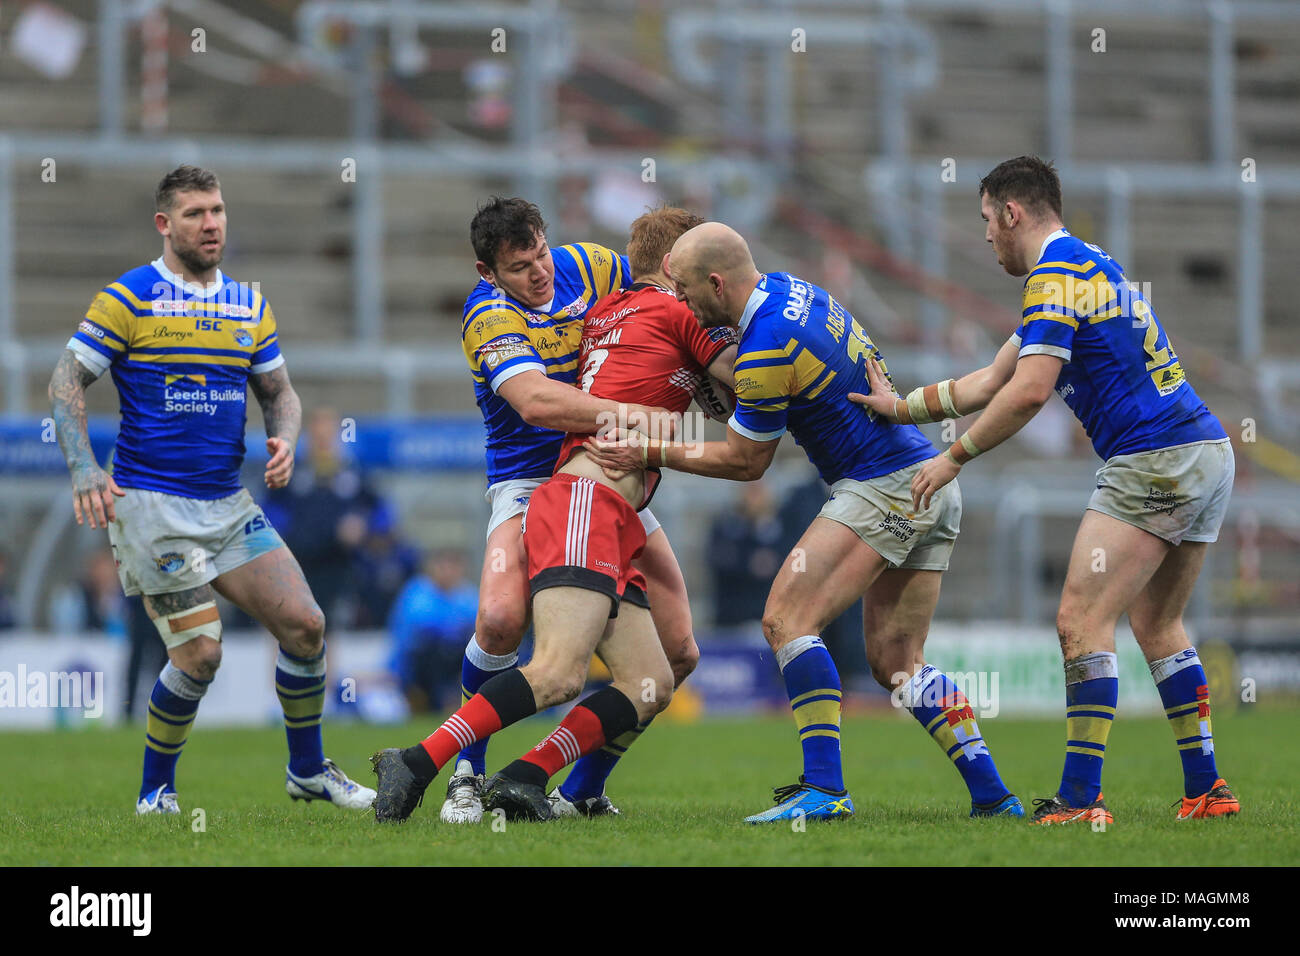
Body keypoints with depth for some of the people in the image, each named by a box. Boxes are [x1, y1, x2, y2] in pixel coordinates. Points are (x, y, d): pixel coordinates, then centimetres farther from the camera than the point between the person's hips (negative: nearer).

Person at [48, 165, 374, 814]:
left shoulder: (249, 305, 12)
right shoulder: (129, 297, -6)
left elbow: (279, 392, 19)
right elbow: (66, 381, -8)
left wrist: (285, 440, -4)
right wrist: (83, 468, -21)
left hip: (227, 504, 6)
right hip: (151, 508, -6)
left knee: (304, 624, -2)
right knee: (200, 653, -13)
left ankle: (308, 771, 17)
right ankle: (155, 793, 6)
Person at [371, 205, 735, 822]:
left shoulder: (604, 312, 24)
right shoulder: (675, 311, 3)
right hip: (587, 500, -10)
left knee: (651, 686, 1)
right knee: (557, 674, -24)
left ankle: (524, 778, -7)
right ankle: (416, 765, -24)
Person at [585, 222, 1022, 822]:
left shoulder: (766, 353, -19)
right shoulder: (788, 288, 9)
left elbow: (745, 462, -7)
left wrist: (649, 452, -4)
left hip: (882, 486, -10)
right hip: (931, 483, 10)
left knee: (786, 619, -13)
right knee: (895, 662, 10)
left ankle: (824, 788, -19)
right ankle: (992, 794, 6)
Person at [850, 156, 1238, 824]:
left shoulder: (1055, 273, -9)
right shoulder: (1092, 265, 23)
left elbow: (1028, 391, -19)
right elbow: (992, 383, 27)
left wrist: (955, 457, -8)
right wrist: (901, 406, 27)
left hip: (1153, 463, -10)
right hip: (1208, 451, 10)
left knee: (1082, 621, -10)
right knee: (1158, 627, 17)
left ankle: (1080, 799, -15)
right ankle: (1206, 790, 15)